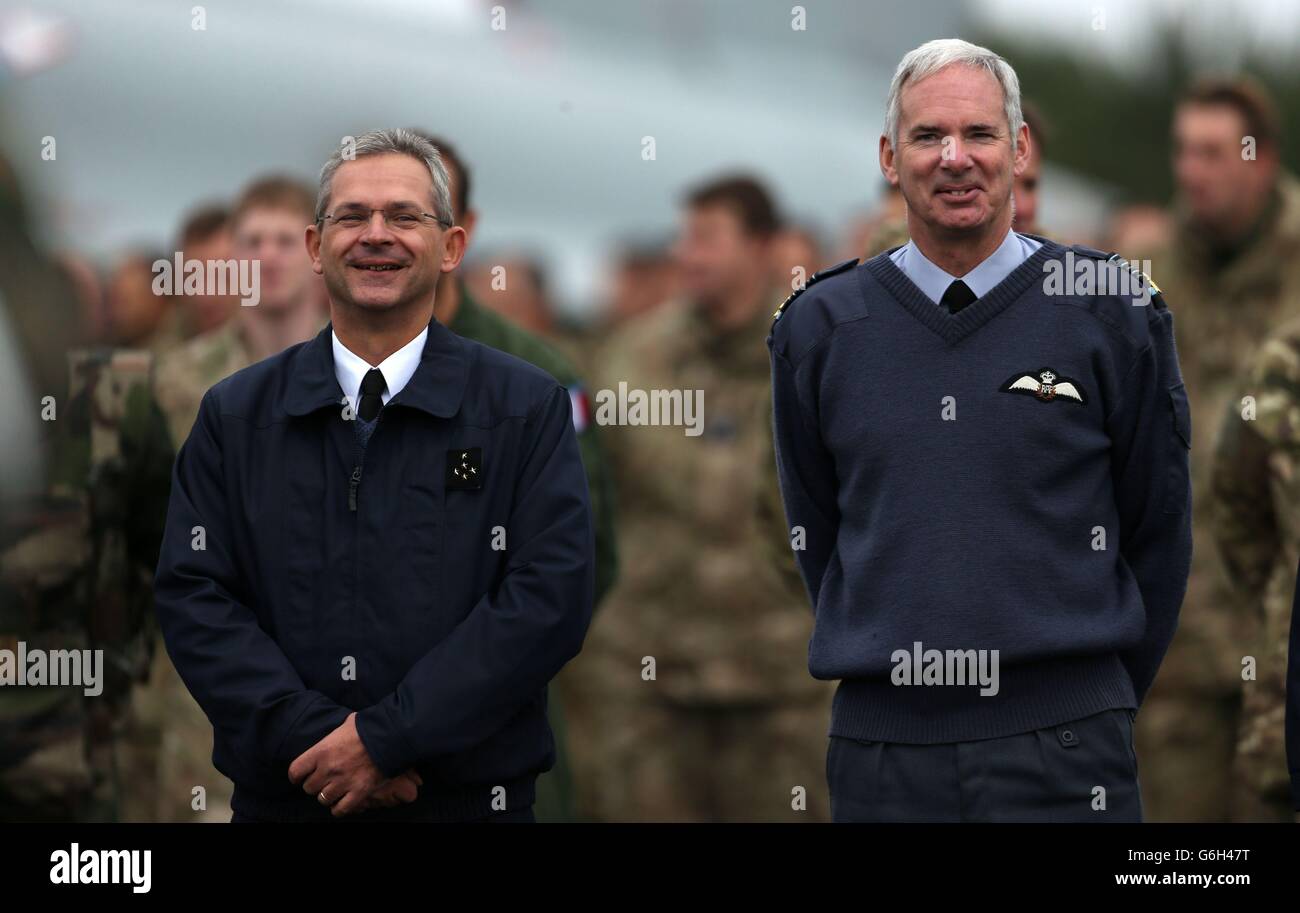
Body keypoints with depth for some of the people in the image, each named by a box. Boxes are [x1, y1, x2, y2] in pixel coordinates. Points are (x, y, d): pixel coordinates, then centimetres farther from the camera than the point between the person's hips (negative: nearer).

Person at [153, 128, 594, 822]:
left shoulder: (528, 409, -1)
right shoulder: (234, 417, 5)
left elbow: (551, 596, -11)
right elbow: (191, 594, -2)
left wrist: (383, 737, -18)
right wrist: (316, 738, -16)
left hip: (468, 799, -1)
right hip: (281, 798, 1)